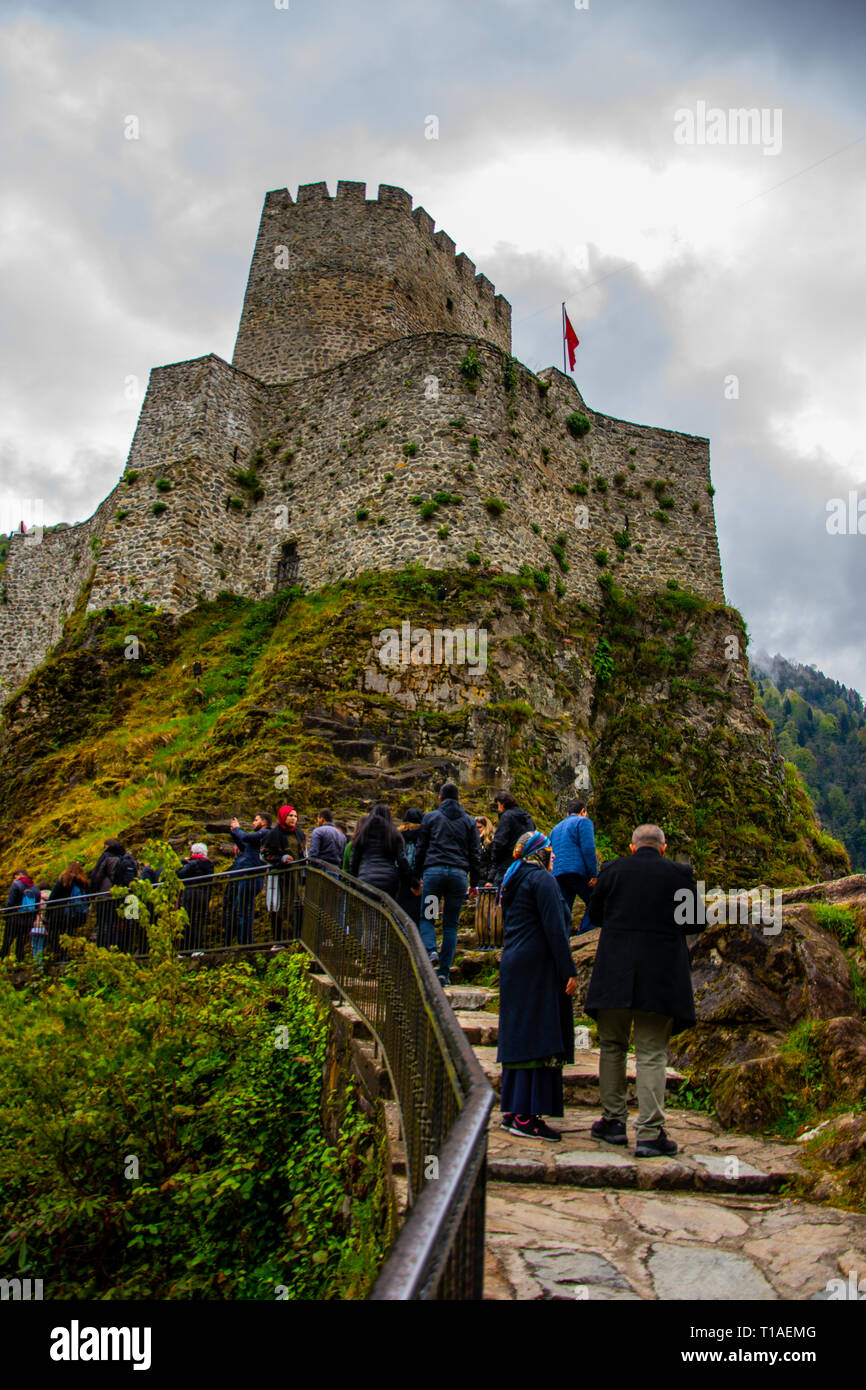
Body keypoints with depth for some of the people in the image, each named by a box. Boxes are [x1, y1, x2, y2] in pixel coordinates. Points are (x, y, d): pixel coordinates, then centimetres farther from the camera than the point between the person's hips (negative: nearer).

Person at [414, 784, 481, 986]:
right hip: (459, 874, 2)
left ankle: (430, 952, -18)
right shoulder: (468, 821, 14)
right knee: (451, 924, 6)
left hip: (433, 871, -2)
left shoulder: (431, 817, 9)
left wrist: (417, 876, 15)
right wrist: (474, 883, 16)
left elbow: (421, 849, 8)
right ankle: (444, 972, 3)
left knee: (426, 917, 9)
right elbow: (475, 854, 12)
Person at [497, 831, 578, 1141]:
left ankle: (511, 1112, 15)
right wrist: (569, 971, -16)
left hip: (514, 965, 9)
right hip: (538, 967, -9)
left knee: (518, 1037, 11)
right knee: (538, 1036, -7)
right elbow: (554, 929, -17)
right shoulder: (542, 879, -11)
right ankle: (526, 1117, -7)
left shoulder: (513, 881, 17)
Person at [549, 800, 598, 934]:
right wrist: (594, 874, -11)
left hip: (557, 874, 7)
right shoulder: (583, 822, 5)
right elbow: (588, 849, -9)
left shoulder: (555, 828, 29)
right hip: (577, 872, -7)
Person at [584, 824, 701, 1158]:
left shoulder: (613, 870, 0)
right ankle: (650, 1133, 2)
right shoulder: (679, 874, -3)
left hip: (614, 974, 1)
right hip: (661, 977, -1)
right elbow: (696, 923, 4)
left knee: (612, 1046, 16)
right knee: (652, 1054, 4)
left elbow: (594, 915, 9)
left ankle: (613, 1120, 22)